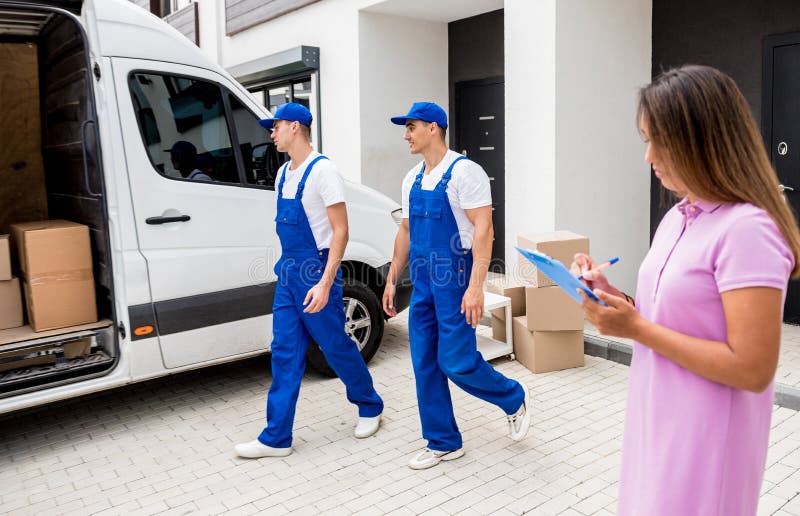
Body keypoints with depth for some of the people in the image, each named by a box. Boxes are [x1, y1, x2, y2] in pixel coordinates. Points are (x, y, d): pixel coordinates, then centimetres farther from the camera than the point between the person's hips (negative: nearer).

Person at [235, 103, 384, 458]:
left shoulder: (322, 170, -13)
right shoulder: (284, 174, 12)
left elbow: (340, 231, -17)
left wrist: (325, 283, -23)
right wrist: (288, 269, 17)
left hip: (316, 273, -8)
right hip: (288, 273, 8)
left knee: (336, 347, 5)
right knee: (284, 353, 7)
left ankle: (370, 407, 30)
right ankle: (277, 438, 14)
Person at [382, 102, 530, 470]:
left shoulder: (464, 171, -10)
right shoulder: (412, 180, 13)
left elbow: (483, 229, -17)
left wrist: (475, 287, -24)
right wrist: (391, 280, 17)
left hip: (454, 279, -7)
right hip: (422, 281, 7)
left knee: (457, 363, -6)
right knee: (425, 366, 9)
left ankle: (514, 399, 24)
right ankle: (443, 443, 24)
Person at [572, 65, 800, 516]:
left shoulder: (747, 228, -21)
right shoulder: (678, 217, 5)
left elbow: (752, 369, -24)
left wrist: (636, 329, -21)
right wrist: (613, 297, -4)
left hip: (705, 439, -8)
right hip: (659, 424, 8)